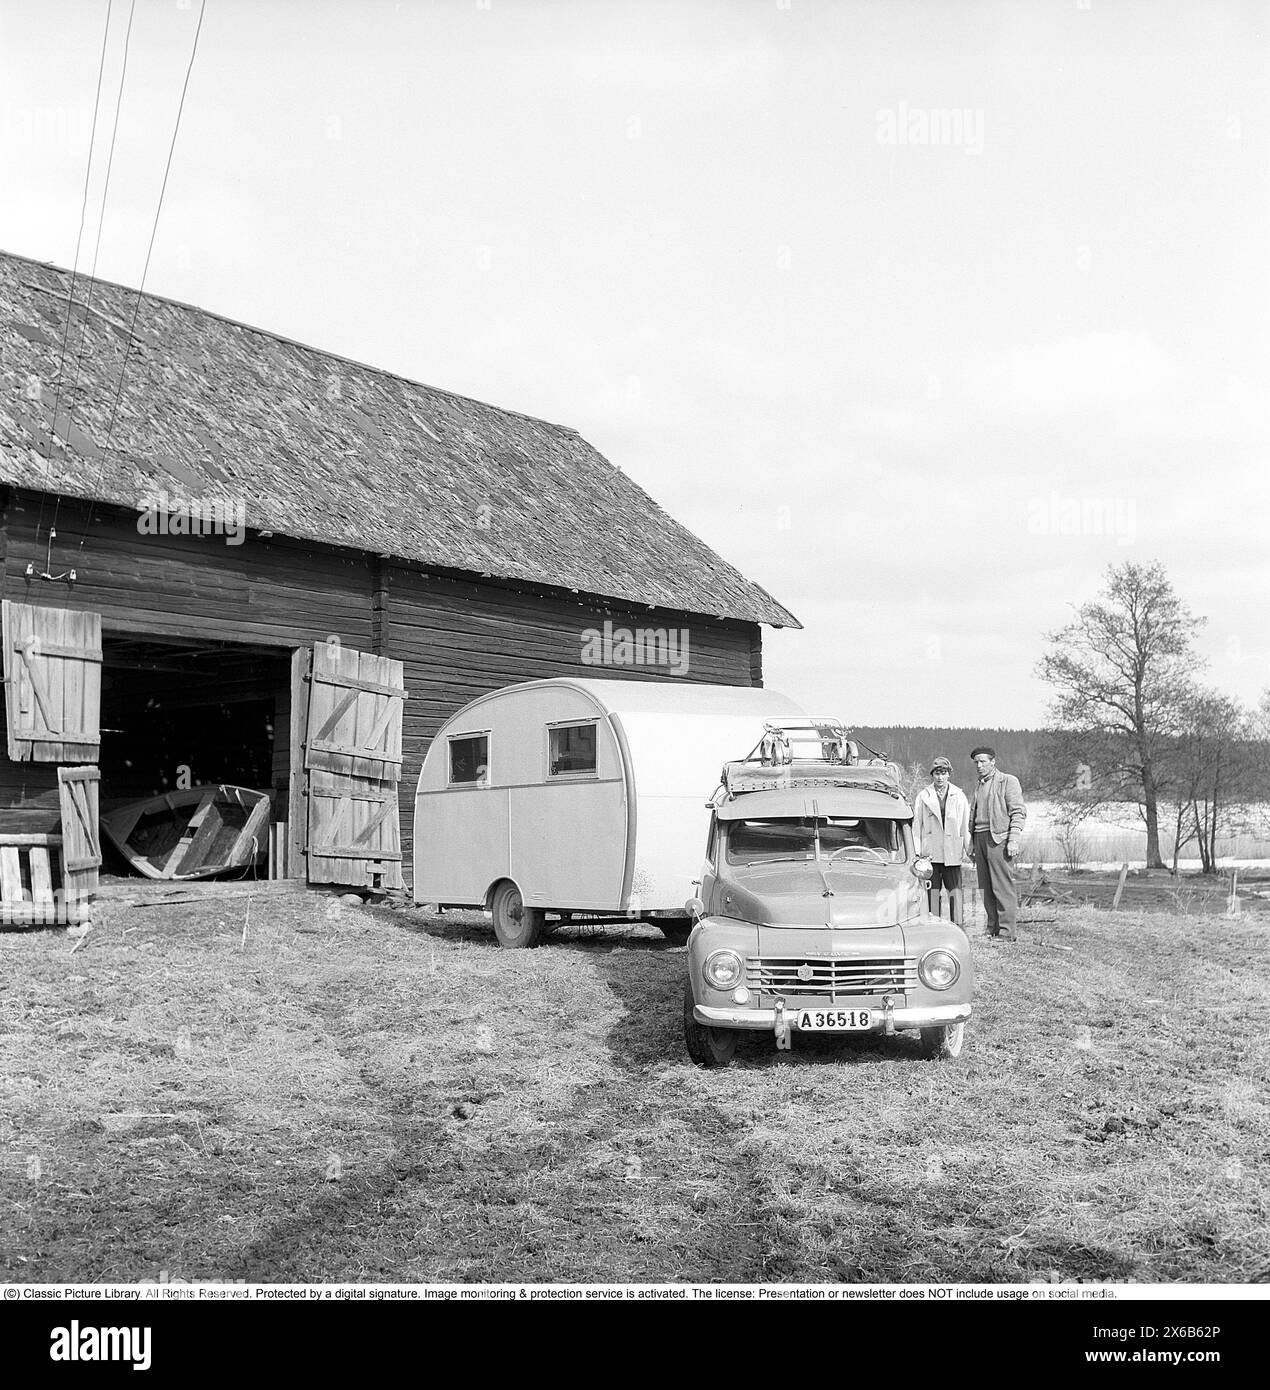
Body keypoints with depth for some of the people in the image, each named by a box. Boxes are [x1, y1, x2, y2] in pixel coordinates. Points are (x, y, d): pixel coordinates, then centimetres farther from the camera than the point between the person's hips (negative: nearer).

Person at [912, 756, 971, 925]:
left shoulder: (959, 796, 7)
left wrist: (968, 849, 3)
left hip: (952, 853, 0)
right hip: (930, 852, 0)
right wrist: (916, 852, 0)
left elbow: (966, 825, 8)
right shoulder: (923, 796, 5)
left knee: (955, 891, -4)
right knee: (932, 892, 3)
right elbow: (916, 825, 5)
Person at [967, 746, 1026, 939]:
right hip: (980, 838, 7)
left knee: (1003, 887, -9)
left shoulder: (1008, 781, 0)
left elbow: (1018, 812, -6)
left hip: (999, 839, -7)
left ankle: (1006, 933, -9)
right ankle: (992, 930, 9)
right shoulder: (979, 786, 21)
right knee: (986, 888, 5)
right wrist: (972, 843, 18)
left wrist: (1014, 840, -15)